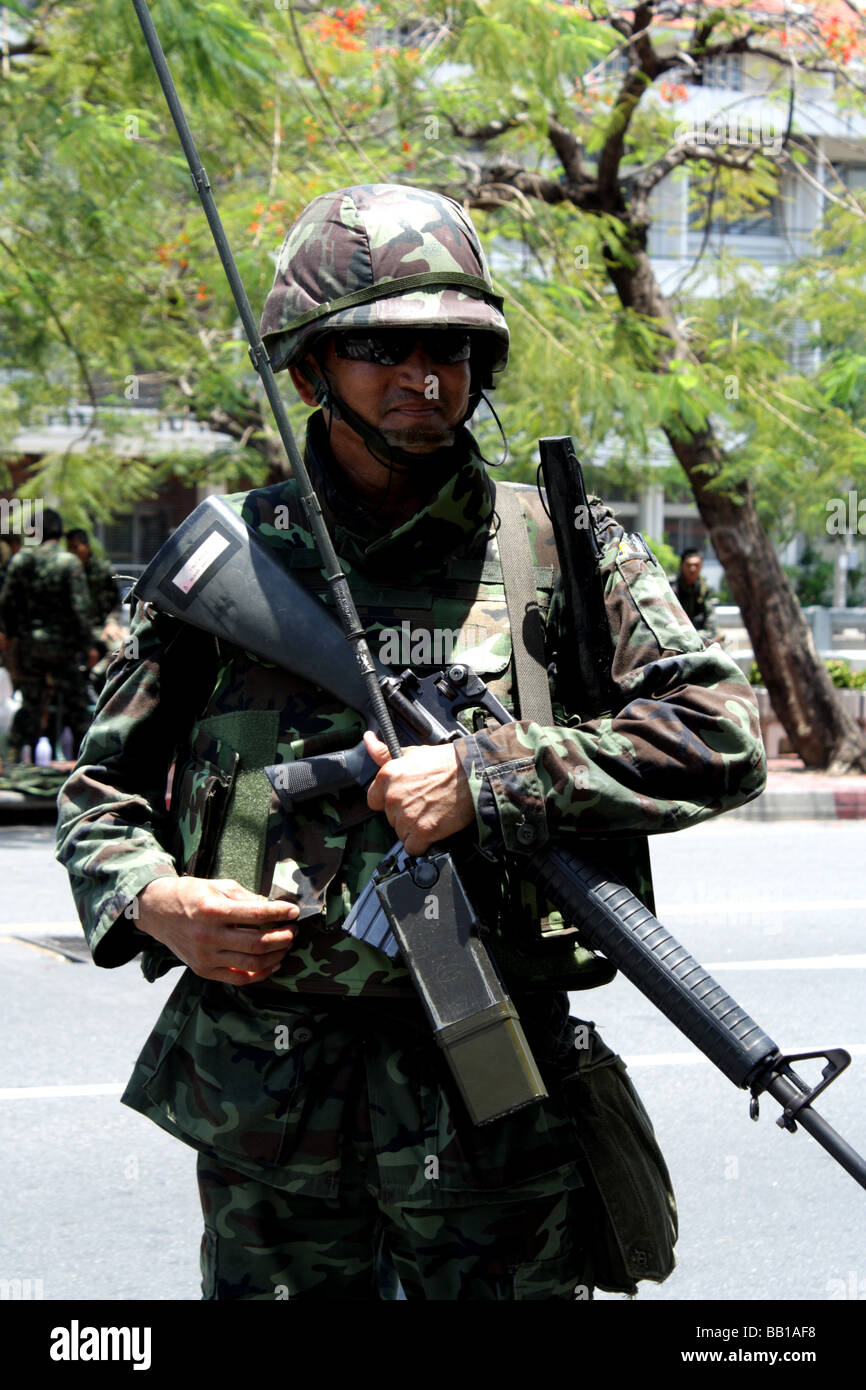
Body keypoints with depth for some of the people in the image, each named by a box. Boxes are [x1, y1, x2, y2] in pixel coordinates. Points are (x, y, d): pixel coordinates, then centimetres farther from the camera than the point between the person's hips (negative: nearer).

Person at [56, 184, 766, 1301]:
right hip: (261, 1106, 1)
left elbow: (721, 739, -7)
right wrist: (149, 901, -9)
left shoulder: (562, 552, 2)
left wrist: (487, 779, -16)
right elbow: (101, 786, 12)